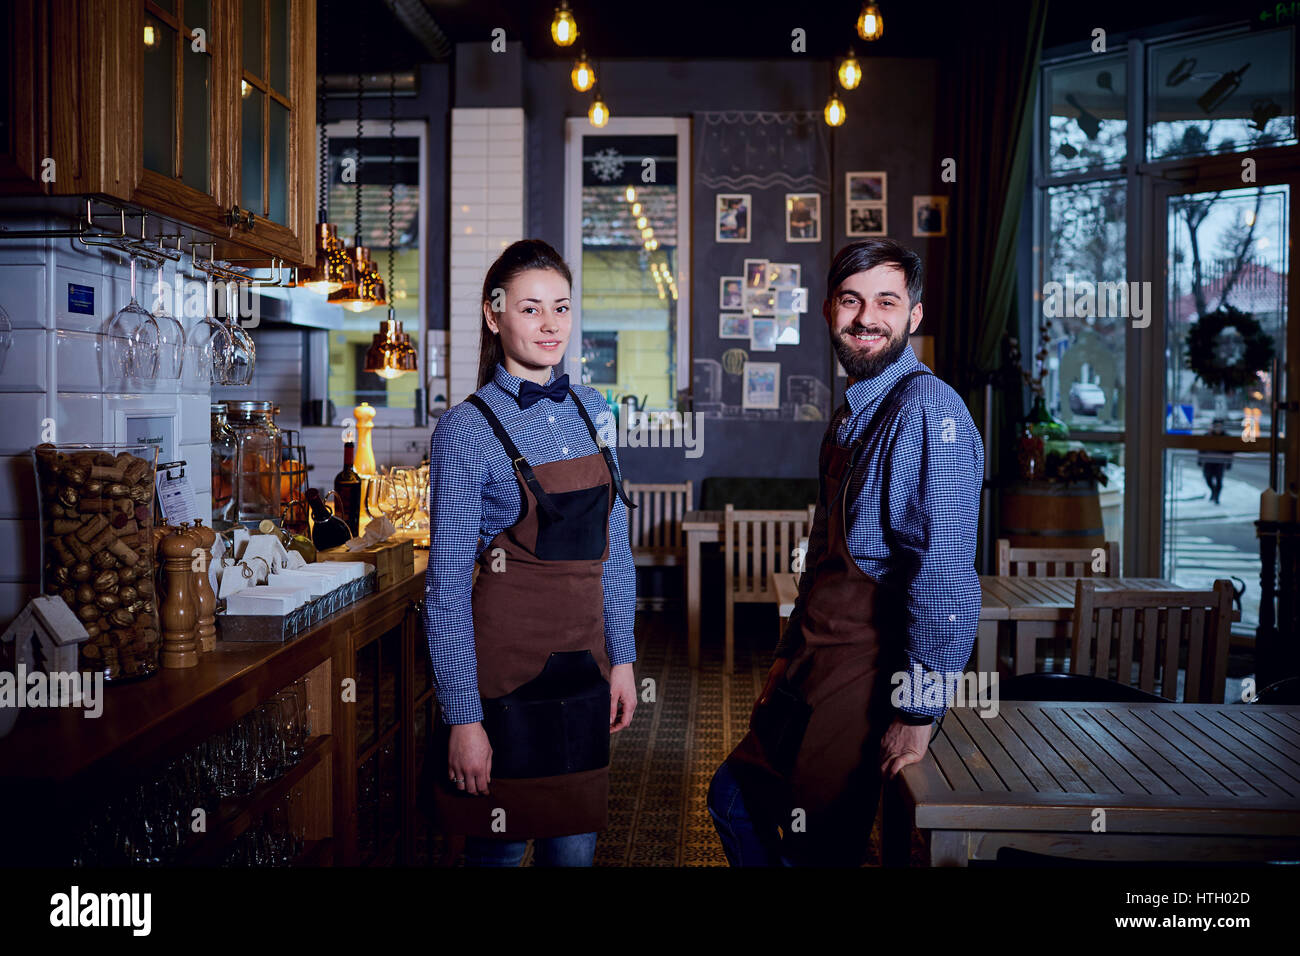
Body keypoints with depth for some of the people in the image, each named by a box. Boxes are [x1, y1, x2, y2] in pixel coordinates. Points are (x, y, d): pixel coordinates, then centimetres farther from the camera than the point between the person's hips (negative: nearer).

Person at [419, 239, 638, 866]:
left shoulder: (591, 409, 6)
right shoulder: (466, 430, -11)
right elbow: (446, 586, -11)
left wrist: (622, 658, 7)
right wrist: (463, 717, -13)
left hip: (583, 668, 5)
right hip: (502, 671, -5)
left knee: (575, 845, 13)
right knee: (500, 845, 10)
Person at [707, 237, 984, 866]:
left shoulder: (926, 409, -20)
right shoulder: (854, 411, 11)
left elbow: (944, 573, -25)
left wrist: (920, 712, -23)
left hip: (868, 674, -9)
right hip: (812, 664, 9)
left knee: (813, 848, 4)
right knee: (733, 799, 19)